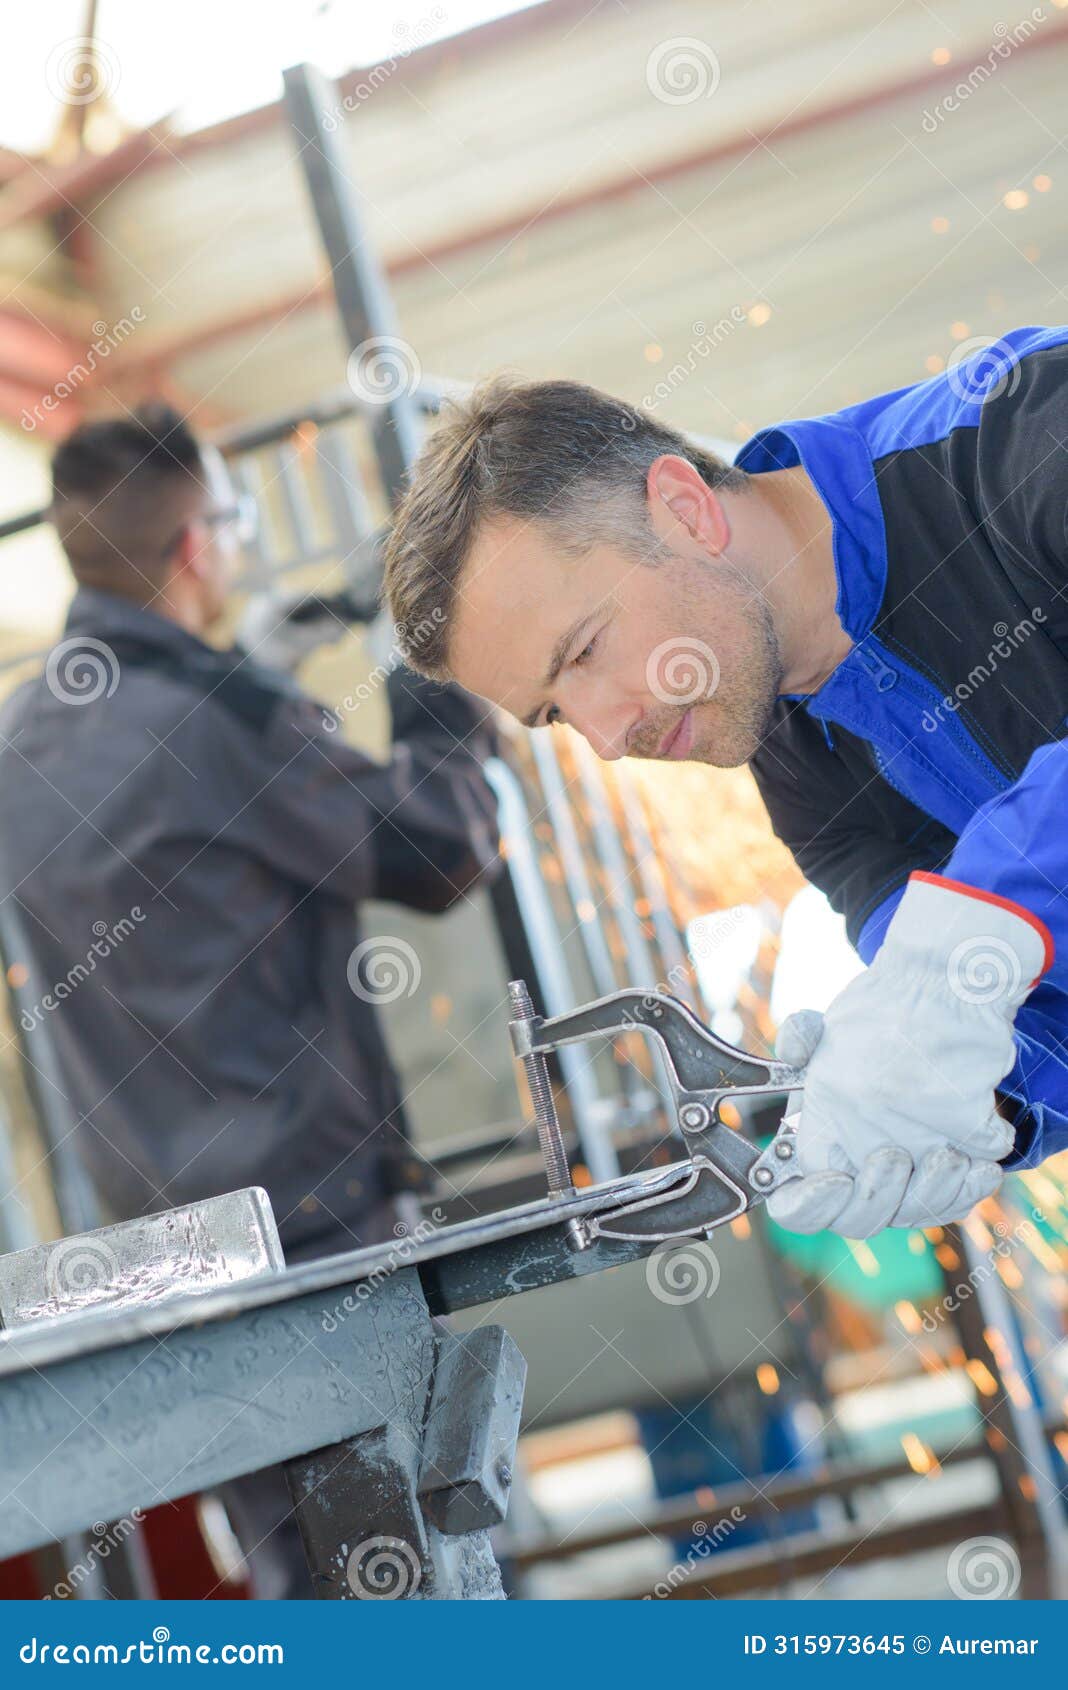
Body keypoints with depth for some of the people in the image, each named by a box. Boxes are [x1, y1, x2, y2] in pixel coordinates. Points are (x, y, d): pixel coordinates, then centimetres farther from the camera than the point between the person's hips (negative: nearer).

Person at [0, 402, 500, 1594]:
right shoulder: (218, 711, -18)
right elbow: (442, 857, -9)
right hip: (302, 1201, -8)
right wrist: (442, 722, 8)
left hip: (156, 1213, 8)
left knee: (293, 1550, 16)